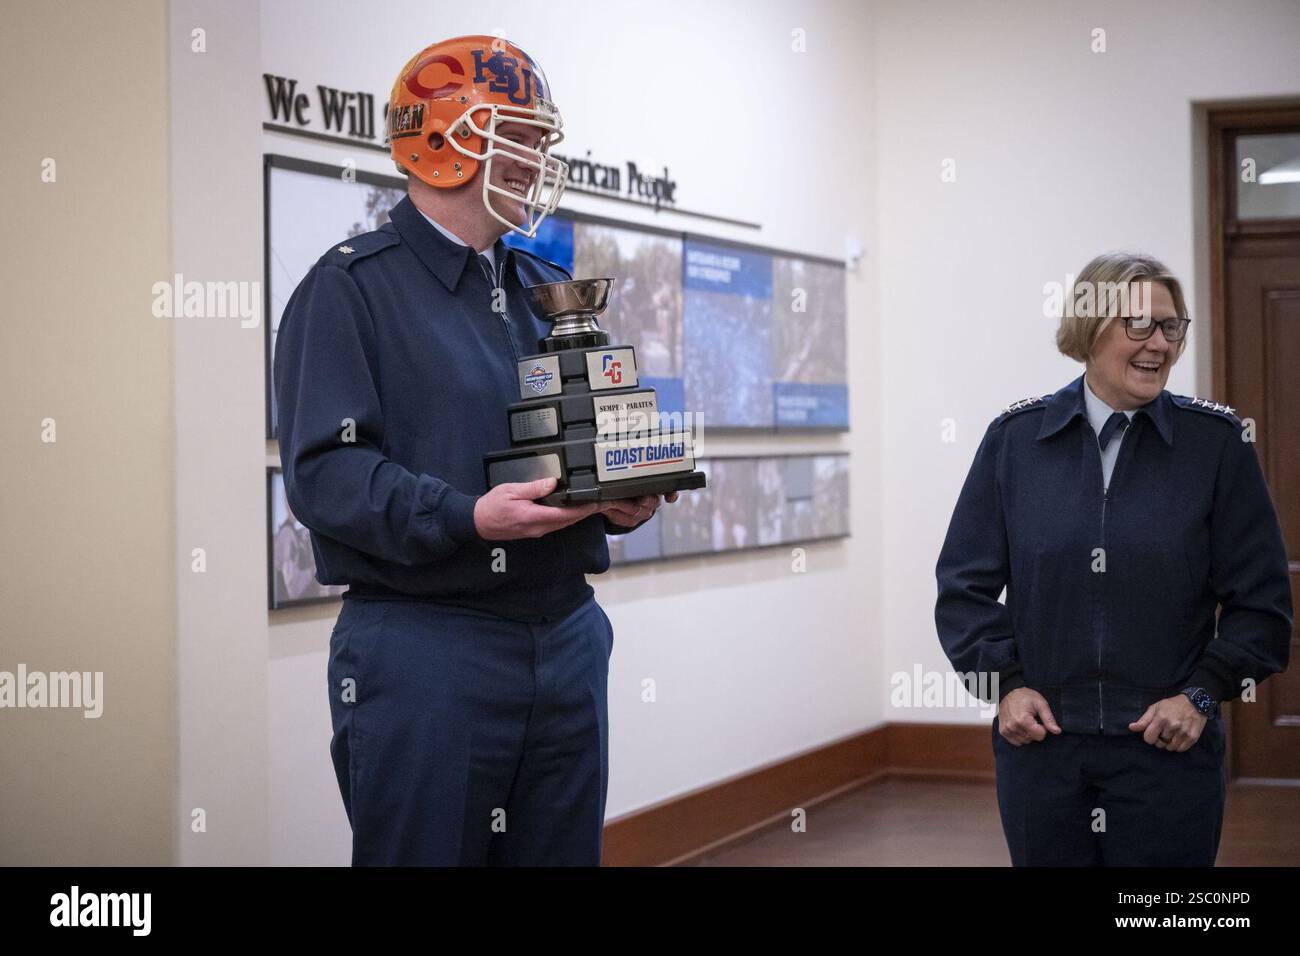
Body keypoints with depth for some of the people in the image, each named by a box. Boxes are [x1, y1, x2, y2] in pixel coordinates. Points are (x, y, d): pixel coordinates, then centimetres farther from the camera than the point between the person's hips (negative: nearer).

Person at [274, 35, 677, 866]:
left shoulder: (552, 291, 17)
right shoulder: (351, 289, -5)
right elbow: (324, 471, -15)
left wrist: (625, 498, 0)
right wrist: (466, 518, -27)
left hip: (566, 634, 7)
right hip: (423, 644, -6)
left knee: (563, 851, 12)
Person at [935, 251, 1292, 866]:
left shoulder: (1217, 442, -2)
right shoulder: (1015, 437, 1)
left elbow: (1260, 602, 2)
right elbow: (965, 585, 6)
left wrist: (1202, 694, -8)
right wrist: (1005, 684, -4)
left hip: (1168, 749, -1)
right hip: (1039, 744, 1)